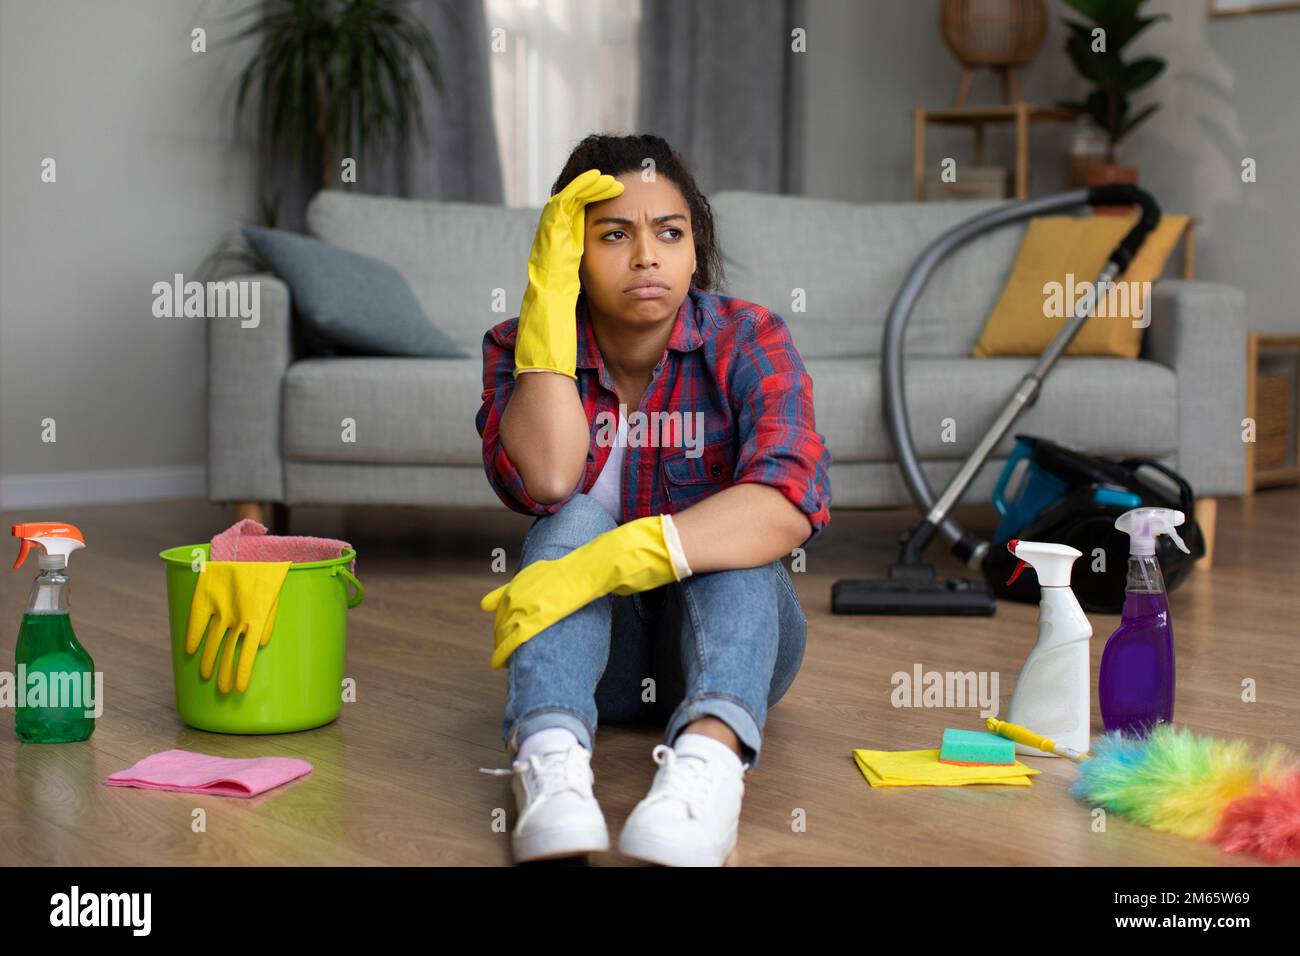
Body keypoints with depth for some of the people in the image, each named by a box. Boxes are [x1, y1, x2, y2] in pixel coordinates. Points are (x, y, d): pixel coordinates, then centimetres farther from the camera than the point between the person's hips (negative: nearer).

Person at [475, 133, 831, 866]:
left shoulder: (747, 339, -10)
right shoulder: (523, 348, -4)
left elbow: (792, 501, -30)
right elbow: (547, 481, -25)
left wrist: (606, 563, -41)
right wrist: (549, 296, -24)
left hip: (724, 627, -1)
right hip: (591, 646, 1)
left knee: (731, 530, -29)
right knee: (576, 519, -27)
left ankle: (709, 753, -56)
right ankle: (552, 761, -53)